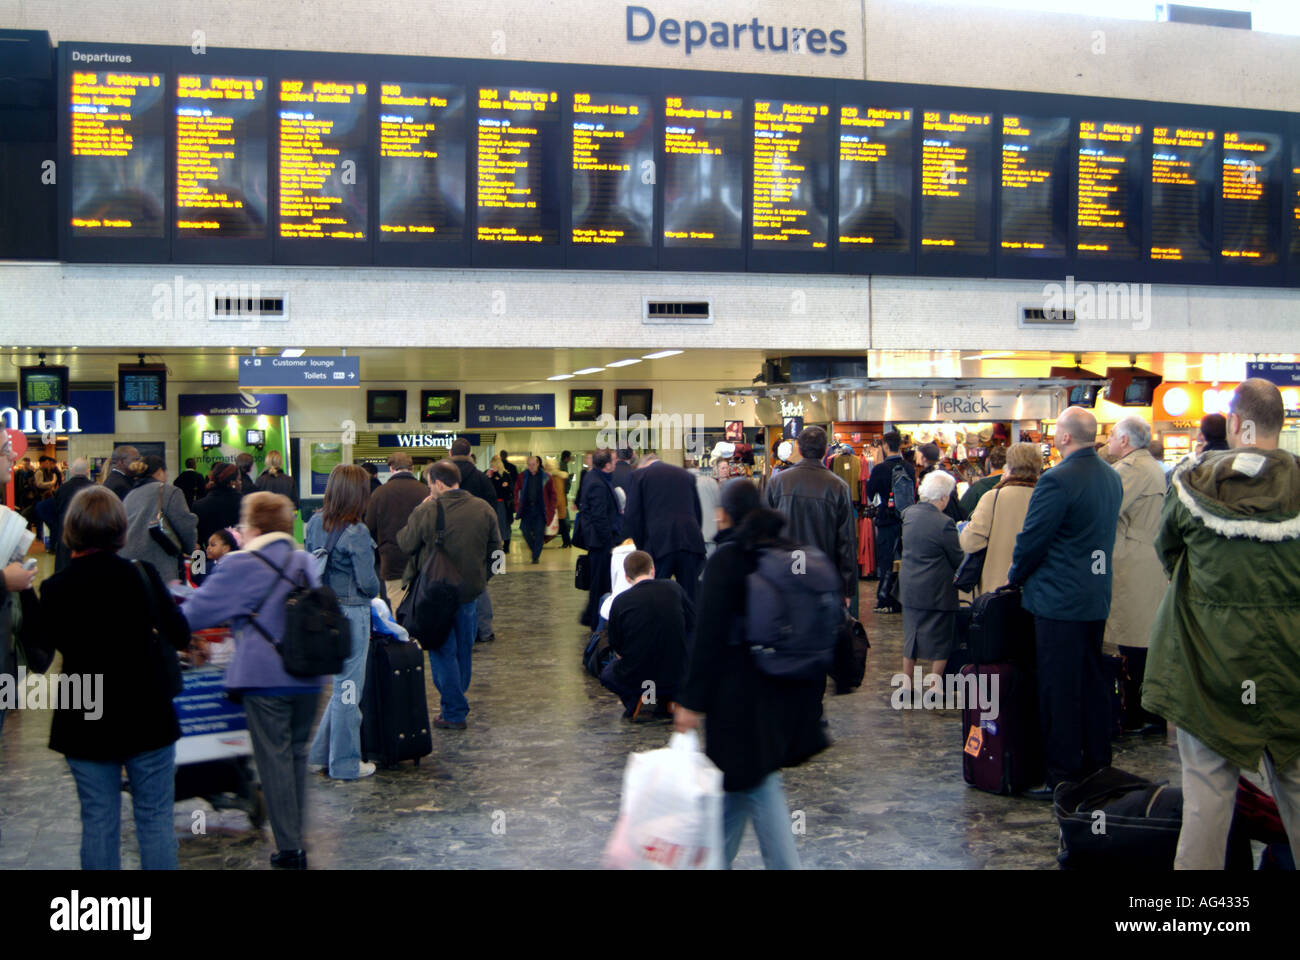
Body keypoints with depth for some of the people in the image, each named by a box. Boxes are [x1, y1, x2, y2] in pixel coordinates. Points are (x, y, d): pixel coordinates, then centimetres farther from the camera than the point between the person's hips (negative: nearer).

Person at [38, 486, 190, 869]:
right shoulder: (142, 574, -11)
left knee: (98, 822, 10)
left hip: (85, 721, 1)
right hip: (148, 718, -1)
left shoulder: (55, 588, -9)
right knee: (155, 819, 9)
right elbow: (180, 636, -1)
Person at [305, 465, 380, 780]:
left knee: (343, 684, 21)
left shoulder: (314, 523, 2)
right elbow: (367, 583, -15)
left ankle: (320, 754, 27)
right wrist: (375, 590, 5)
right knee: (348, 689, 6)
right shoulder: (356, 533, -19)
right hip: (350, 614, -7)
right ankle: (345, 765, 18)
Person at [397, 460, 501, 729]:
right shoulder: (484, 509, -2)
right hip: (471, 591, 4)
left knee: (443, 651, 4)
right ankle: (457, 704, 31)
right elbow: (495, 548, 6)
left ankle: (454, 712, 4)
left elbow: (405, 543, -4)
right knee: (463, 649, 18)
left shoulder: (426, 512, -16)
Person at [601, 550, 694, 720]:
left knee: (607, 673, 31)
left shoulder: (620, 601, -8)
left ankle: (638, 702, 3)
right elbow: (693, 626, 8)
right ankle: (669, 701, 9)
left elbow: (617, 649, 1)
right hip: (676, 679, 2)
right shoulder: (674, 589, -3)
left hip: (636, 680, -2)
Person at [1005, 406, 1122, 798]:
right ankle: (1096, 765, 26)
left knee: (1060, 690, -1)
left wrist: (1016, 576, 2)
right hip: (1098, 596, 8)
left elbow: (1032, 539, -16)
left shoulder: (1058, 480, -20)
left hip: (1059, 600, -8)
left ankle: (1063, 777, 5)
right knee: (1093, 683, 17)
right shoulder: (1112, 477, 8)